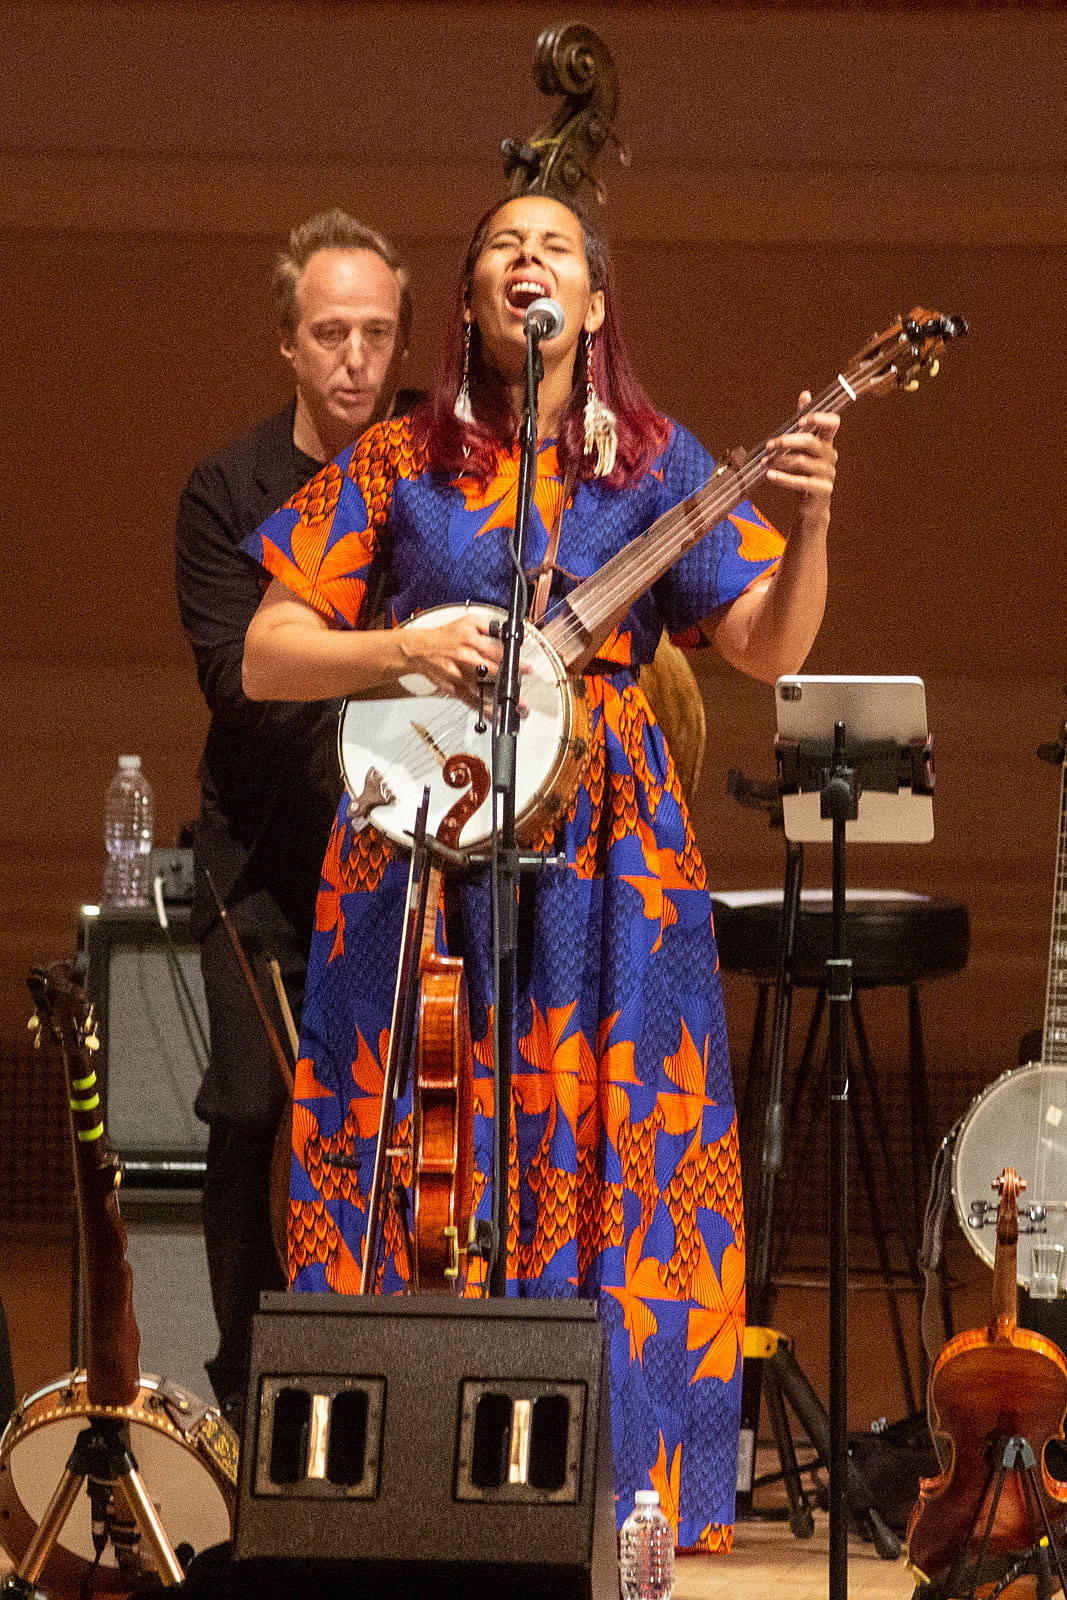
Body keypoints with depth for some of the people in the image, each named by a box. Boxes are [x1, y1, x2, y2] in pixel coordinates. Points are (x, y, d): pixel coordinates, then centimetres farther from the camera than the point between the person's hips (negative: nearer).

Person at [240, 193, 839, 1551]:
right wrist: (407, 651, -13)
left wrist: (806, 525, -18)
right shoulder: (396, 466, 6)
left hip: (605, 865, 0)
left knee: (609, 1164, -2)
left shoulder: (655, 465, 7)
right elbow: (265, 659, 3)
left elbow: (769, 648, -1)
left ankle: (613, 1498, 4)